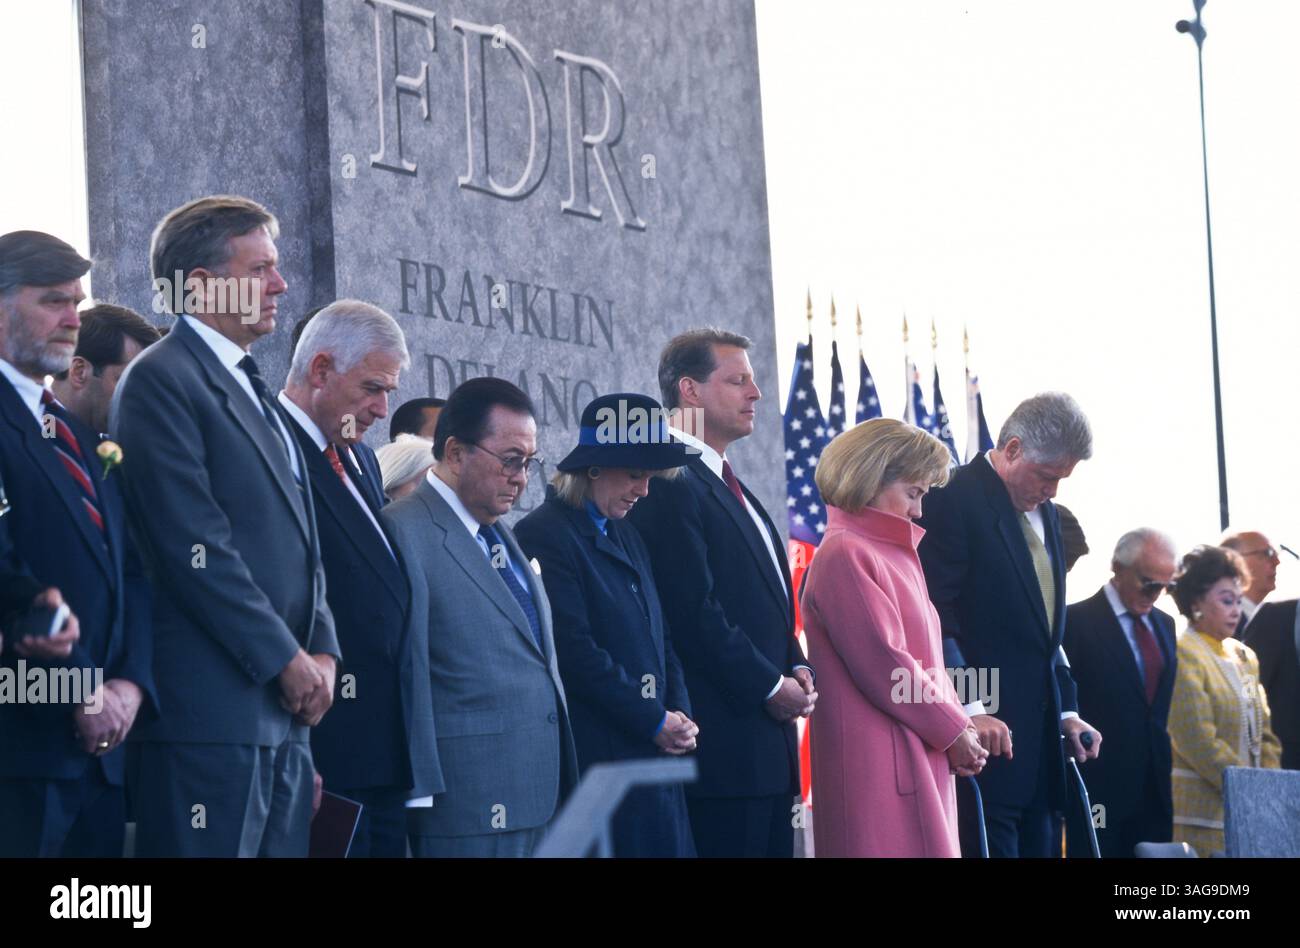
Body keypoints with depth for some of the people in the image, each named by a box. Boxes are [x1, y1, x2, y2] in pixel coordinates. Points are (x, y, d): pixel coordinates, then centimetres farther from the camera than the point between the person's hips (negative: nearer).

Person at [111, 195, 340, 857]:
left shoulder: (254, 392, 22)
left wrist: (321, 649, 7)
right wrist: (286, 659, -12)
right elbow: (195, 547, -14)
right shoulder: (161, 380, -7)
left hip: (283, 712, 9)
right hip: (213, 711, -9)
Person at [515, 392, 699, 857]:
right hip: (596, 761, -8)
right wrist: (656, 722, -12)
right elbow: (575, 652, -16)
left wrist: (680, 714, 3)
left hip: (653, 755, 8)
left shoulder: (625, 537, 18)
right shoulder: (544, 535, -9)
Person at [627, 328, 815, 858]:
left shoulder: (731, 490, 21)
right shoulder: (672, 486, -11)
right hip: (723, 744, -10)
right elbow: (695, 611, -18)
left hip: (768, 748, 10)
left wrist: (797, 669, 7)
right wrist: (769, 687, -12)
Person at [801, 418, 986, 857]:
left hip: (918, 759, 9)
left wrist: (959, 725, 4)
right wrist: (954, 730, -8)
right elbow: (882, 662, -16)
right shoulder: (845, 555, -11)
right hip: (879, 763, -9)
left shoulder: (894, 554, 19)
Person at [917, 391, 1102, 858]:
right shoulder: (953, 500, -9)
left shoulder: (1044, 512, 19)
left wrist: (1065, 711, 16)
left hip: (1038, 733, 9)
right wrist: (970, 709, -23)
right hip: (986, 732, -9)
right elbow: (935, 619, -17)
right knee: (992, 845, -10)